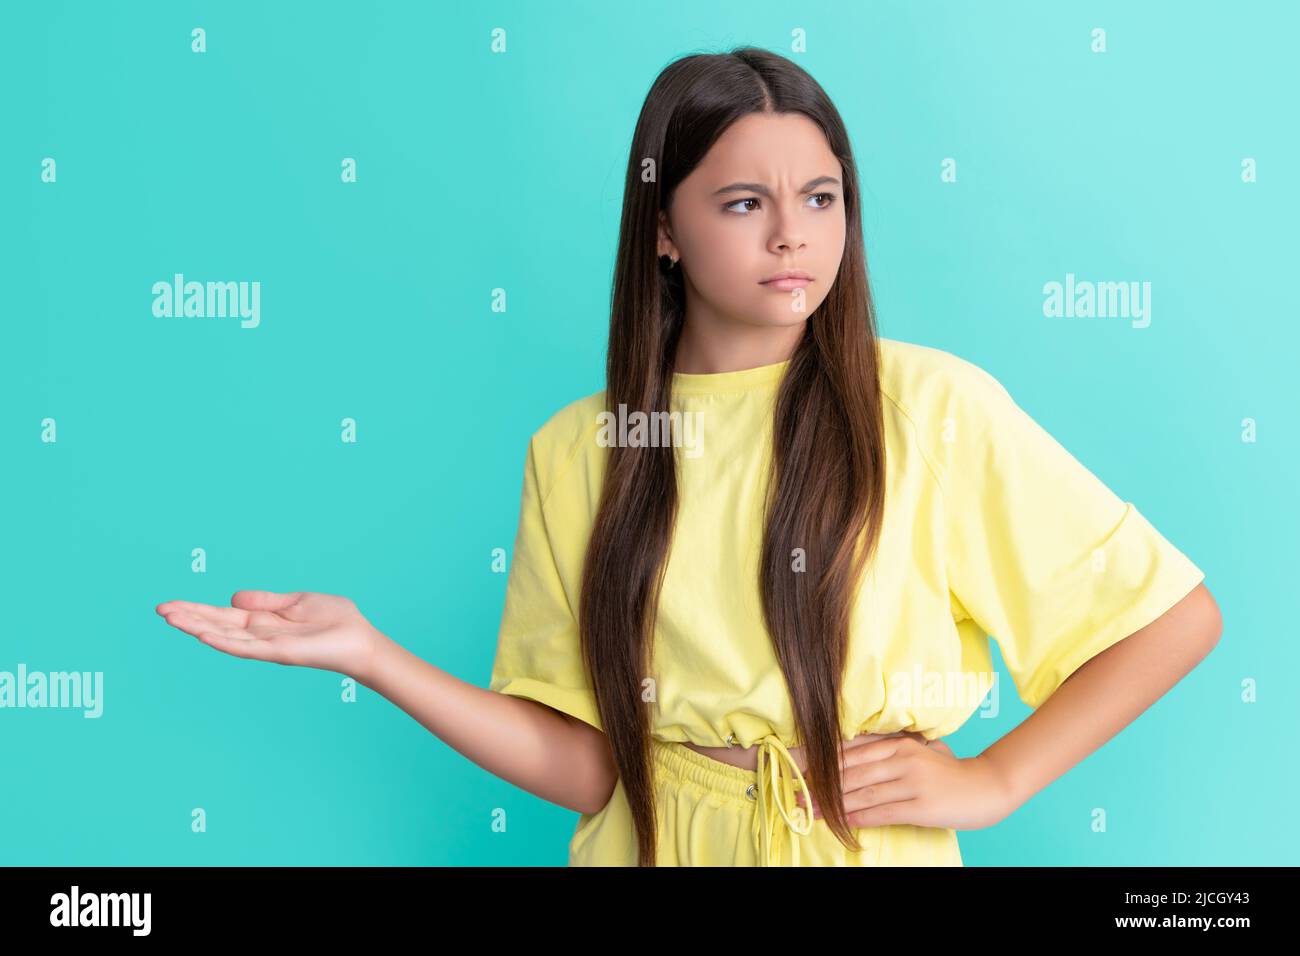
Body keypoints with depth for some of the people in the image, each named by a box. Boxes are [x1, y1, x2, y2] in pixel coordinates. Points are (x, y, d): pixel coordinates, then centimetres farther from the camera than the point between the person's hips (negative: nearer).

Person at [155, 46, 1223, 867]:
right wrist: (367, 651, -13)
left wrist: (993, 781, -11)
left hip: (871, 845, -1)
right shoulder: (576, 453, -4)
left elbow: (1180, 617, -7)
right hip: (655, 847, 1)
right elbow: (584, 765, -6)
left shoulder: (933, 406, -11)